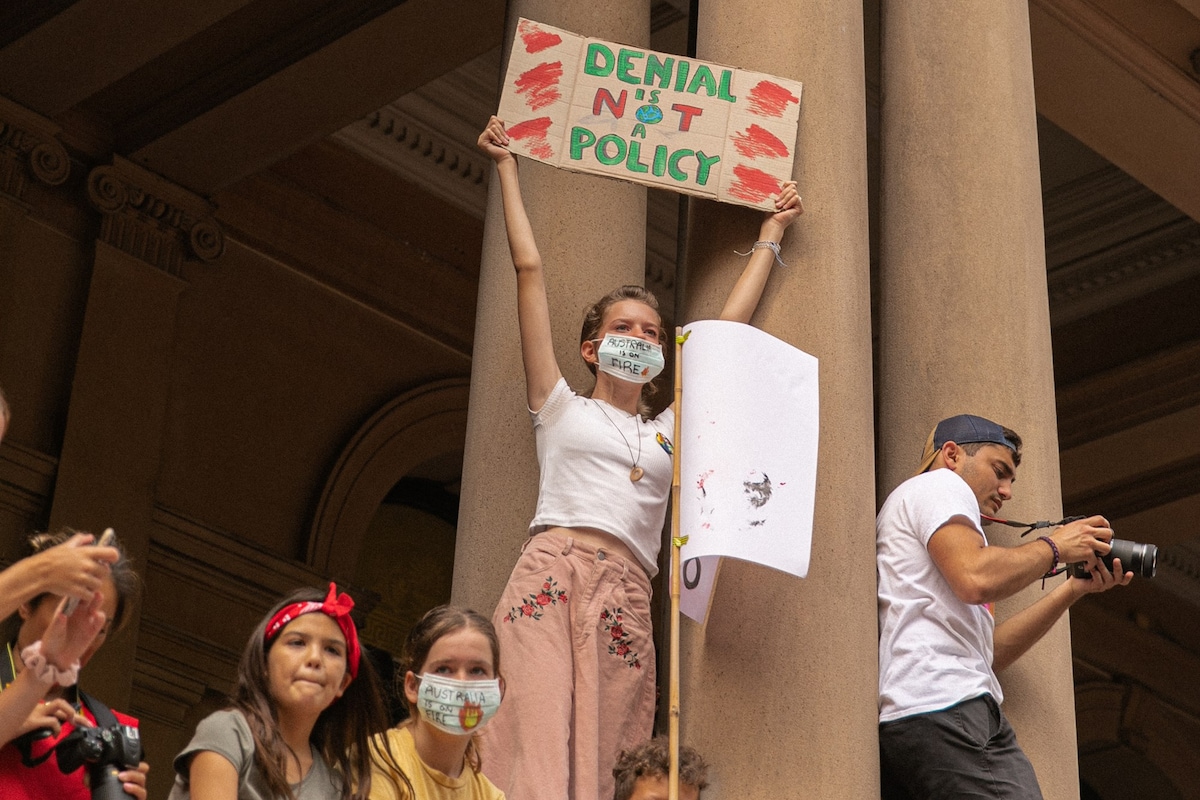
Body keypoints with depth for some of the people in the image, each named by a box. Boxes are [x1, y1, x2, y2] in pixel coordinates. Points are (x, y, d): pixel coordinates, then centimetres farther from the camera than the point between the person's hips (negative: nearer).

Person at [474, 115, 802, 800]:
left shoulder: (668, 432, 26)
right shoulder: (561, 407, 18)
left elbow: (730, 330, 33)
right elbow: (530, 268, 19)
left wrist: (771, 234, 42)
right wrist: (507, 165, 23)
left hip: (626, 598, 3)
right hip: (552, 576, -3)